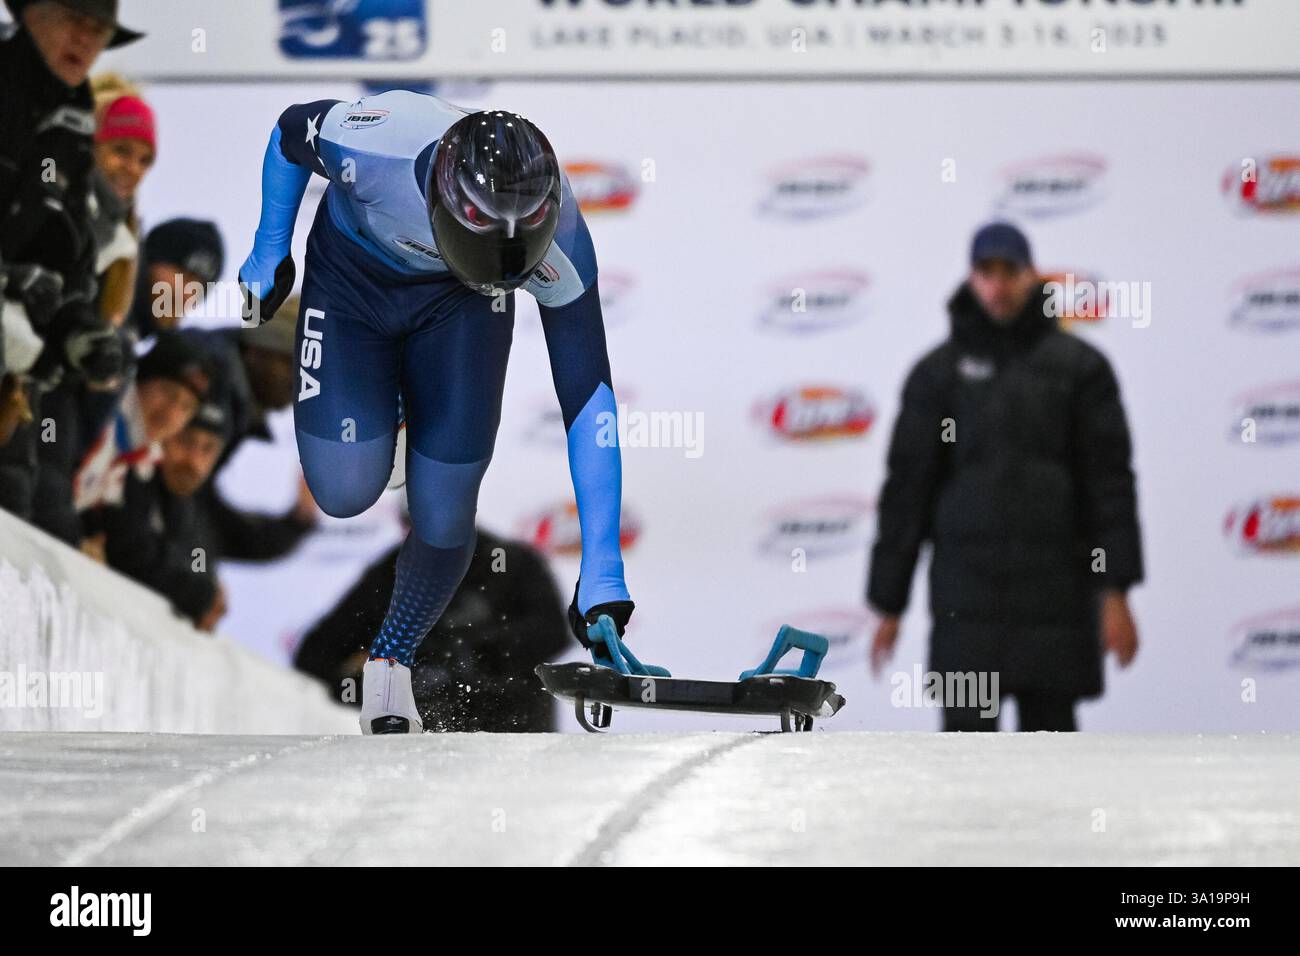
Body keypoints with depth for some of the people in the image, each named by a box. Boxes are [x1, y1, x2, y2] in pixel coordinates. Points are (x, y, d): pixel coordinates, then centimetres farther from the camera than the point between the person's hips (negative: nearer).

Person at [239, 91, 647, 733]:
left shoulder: (558, 241, -35)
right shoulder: (375, 145, -41)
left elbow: (587, 397, -29)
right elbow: (291, 131, -15)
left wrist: (602, 568, -32)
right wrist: (269, 252, -4)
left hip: (456, 298, 0)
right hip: (352, 276, 0)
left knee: (444, 514, -10)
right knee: (346, 490, -15)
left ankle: (392, 659, 19)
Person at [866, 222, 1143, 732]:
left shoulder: (1078, 366, 4)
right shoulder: (939, 373, 6)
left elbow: (1110, 481, 1)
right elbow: (906, 490, 6)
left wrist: (1115, 593, -7)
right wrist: (888, 605, 4)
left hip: (1054, 590, 0)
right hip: (967, 593, 0)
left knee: (1049, 729, 4)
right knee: (968, 728, -7)